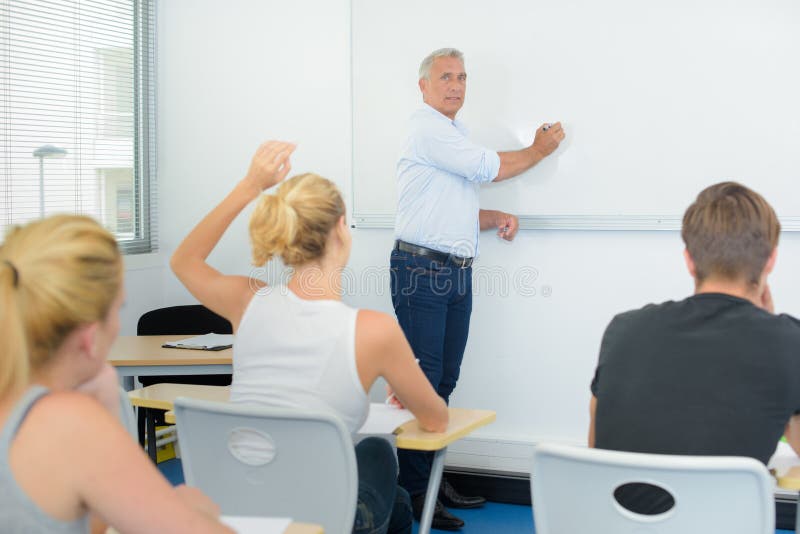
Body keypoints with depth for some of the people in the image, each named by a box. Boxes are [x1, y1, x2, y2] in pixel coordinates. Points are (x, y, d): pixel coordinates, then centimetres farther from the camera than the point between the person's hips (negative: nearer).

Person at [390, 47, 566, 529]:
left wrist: (498, 218, 9)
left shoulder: (455, 135, 22)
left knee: (444, 381, 10)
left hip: (457, 272, 9)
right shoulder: (429, 130, -9)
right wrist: (541, 149, 2)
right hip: (422, 269, -9)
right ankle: (413, 492, -3)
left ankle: (434, 478, 17)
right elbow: (490, 168, -12)